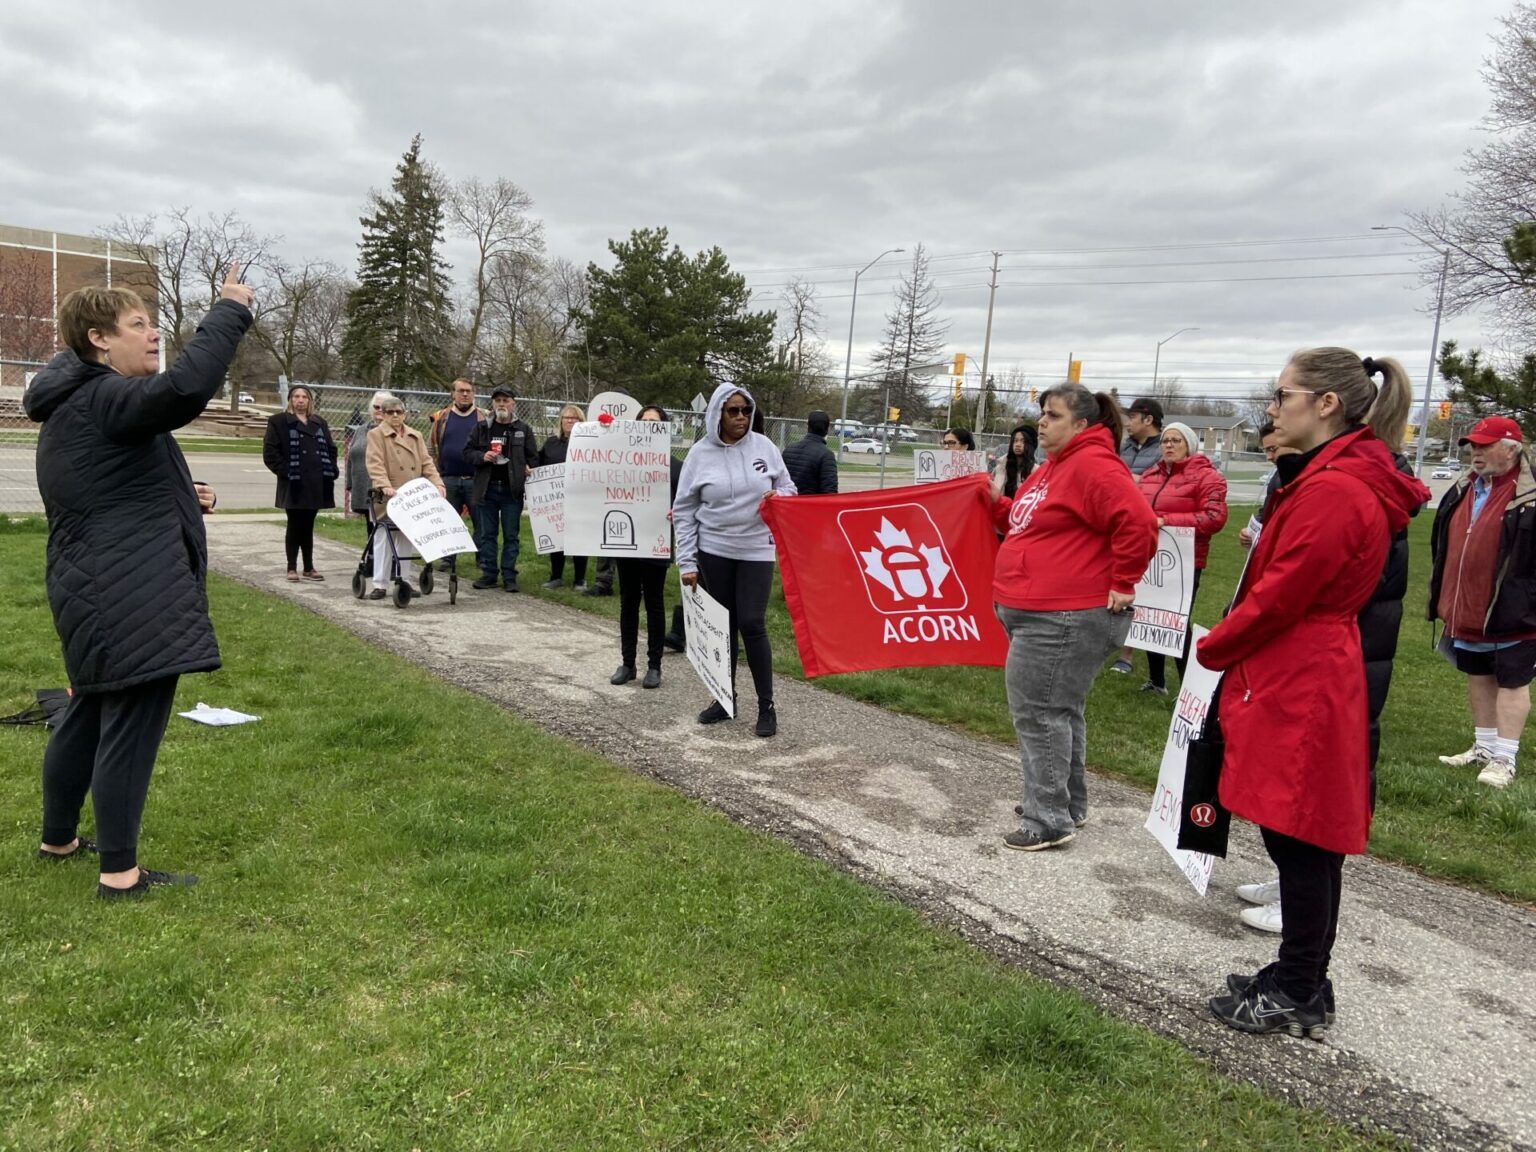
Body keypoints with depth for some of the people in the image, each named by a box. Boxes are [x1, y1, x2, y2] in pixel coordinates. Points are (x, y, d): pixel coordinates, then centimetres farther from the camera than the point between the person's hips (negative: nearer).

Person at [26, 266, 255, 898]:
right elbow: (187, 387, -36)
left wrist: (177, 501, 16)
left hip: (98, 594, 11)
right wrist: (230, 310, -27)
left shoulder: (73, 405, 18)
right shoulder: (102, 399, -16)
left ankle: (58, 838, 37)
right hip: (131, 601, -11)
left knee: (89, 715, 22)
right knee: (131, 726, -4)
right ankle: (119, 871, 4)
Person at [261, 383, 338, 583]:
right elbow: (270, 451, -4)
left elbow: (331, 449, 20)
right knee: (295, 525, 1)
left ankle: (309, 567, 18)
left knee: (308, 526, 11)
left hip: (316, 484, 4)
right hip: (293, 484, -4)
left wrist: (330, 471, 7)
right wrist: (284, 471, -12)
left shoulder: (320, 423, 15)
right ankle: (292, 568, 10)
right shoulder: (279, 421, 1)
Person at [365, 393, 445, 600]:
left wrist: (438, 484, -7)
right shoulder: (376, 435, 1)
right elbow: (375, 464, -12)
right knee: (383, 539, -1)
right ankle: (380, 584, 4)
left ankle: (405, 582, 17)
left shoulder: (415, 436, 14)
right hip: (387, 498, -4)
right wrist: (385, 486, -28)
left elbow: (426, 462, 8)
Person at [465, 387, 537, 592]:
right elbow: (467, 451, 10)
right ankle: (489, 573, 14)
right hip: (486, 489, 2)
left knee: (511, 535, 2)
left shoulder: (523, 430, 6)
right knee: (487, 534, 6)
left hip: (512, 490, -2)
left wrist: (530, 481, -9)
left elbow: (533, 458, 5)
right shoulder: (481, 428, 9)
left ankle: (509, 576, 7)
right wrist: (482, 457, -9)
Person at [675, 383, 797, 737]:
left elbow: (788, 487, 9)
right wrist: (686, 561, -4)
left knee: (751, 624, -5)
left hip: (757, 549, -1)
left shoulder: (763, 446, -1)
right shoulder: (701, 453, -3)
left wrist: (778, 497, -16)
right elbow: (684, 510, 0)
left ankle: (766, 706, 6)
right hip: (713, 550, 1)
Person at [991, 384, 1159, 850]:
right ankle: (1067, 804, 33)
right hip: (1037, 613, 11)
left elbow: (1138, 523, -25)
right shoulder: (1052, 468, 16)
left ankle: (1048, 819, 5)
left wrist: (1122, 584, -19)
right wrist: (999, 503, 10)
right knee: (1057, 710, 19)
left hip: (1064, 619, -11)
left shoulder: (1092, 465, -16)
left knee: (1039, 712, -6)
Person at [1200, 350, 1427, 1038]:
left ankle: (1297, 998, 17)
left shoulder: (1331, 492, -20)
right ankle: (1297, 979, 30)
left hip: (1301, 693, -10)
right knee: (1302, 841, 17)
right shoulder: (1332, 479, 13)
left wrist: (1211, 649, -5)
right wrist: (1233, 649, 12)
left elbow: (1280, 596, -20)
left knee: (1300, 841, 2)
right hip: (1302, 683, 10)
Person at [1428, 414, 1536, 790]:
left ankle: (1504, 759, 11)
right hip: (1466, 611, 8)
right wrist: (1441, 597, 15)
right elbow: (1442, 546, 17)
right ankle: (1484, 747, 30)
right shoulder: (1461, 491, 10)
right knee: (1478, 678, 17)